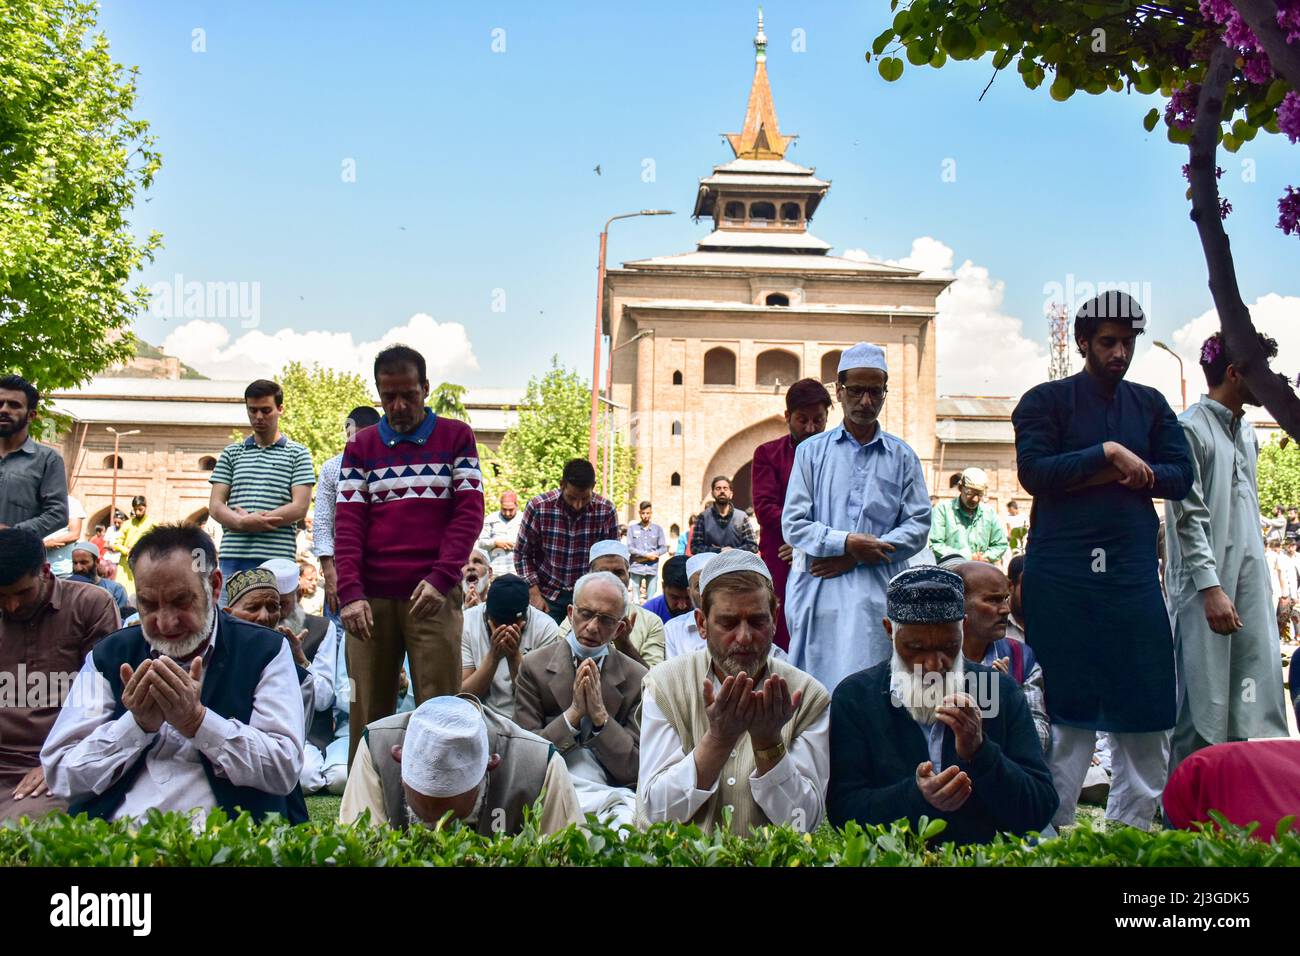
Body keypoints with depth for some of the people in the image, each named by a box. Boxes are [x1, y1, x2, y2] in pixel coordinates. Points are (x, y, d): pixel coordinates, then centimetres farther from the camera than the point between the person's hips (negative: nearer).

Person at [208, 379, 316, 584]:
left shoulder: (297, 453, 8)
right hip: (233, 557, 3)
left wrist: (247, 522, -9)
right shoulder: (231, 453, 17)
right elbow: (215, 505, 9)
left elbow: (299, 507, -2)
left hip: (277, 559, -2)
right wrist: (243, 522, -13)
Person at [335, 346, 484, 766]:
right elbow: (348, 521, 5)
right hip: (371, 597, 2)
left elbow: (470, 510, 1)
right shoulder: (361, 446, 13)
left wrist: (441, 578, -11)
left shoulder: (456, 437, 8)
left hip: (434, 594, -2)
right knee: (368, 710, 5)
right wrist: (350, 592, -8)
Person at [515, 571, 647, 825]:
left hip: (613, 794, 1)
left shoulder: (636, 679, 6)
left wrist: (599, 714, -11)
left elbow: (635, 769, 2)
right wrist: (573, 714, -13)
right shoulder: (534, 667, 6)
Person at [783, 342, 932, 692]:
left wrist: (857, 556, -7)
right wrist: (846, 542, -12)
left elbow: (918, 525, 5)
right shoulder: (811, 451, 11)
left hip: (879, 594, 1)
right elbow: (793, 524, 3)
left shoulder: (902, 456, 13)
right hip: (818, 589, 0)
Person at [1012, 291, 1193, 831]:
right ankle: (1054, 828, 11)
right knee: (1064, 704, 1)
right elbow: (1034, 472, -11)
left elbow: (1180, 478, 6)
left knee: (1146, 705, 4)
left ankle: (1131, 827, 16)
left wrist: (1111, 476, -7)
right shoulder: (1046, 400, 3)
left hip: (1132, 567, 4)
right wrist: (1107, 453, -14)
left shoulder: (1151, 404, 15)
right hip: (1062, 570, -4)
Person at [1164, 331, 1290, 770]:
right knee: (1203, 704, -3)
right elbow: (1187, 518, -14)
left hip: (1251, 584, 8)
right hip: (1206, 589, -8)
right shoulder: (1190, 429, -9)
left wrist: (1258, 578, 16)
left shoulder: (1248, 433, 17)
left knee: (1252, 704, 7)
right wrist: (1211, 587, -18)